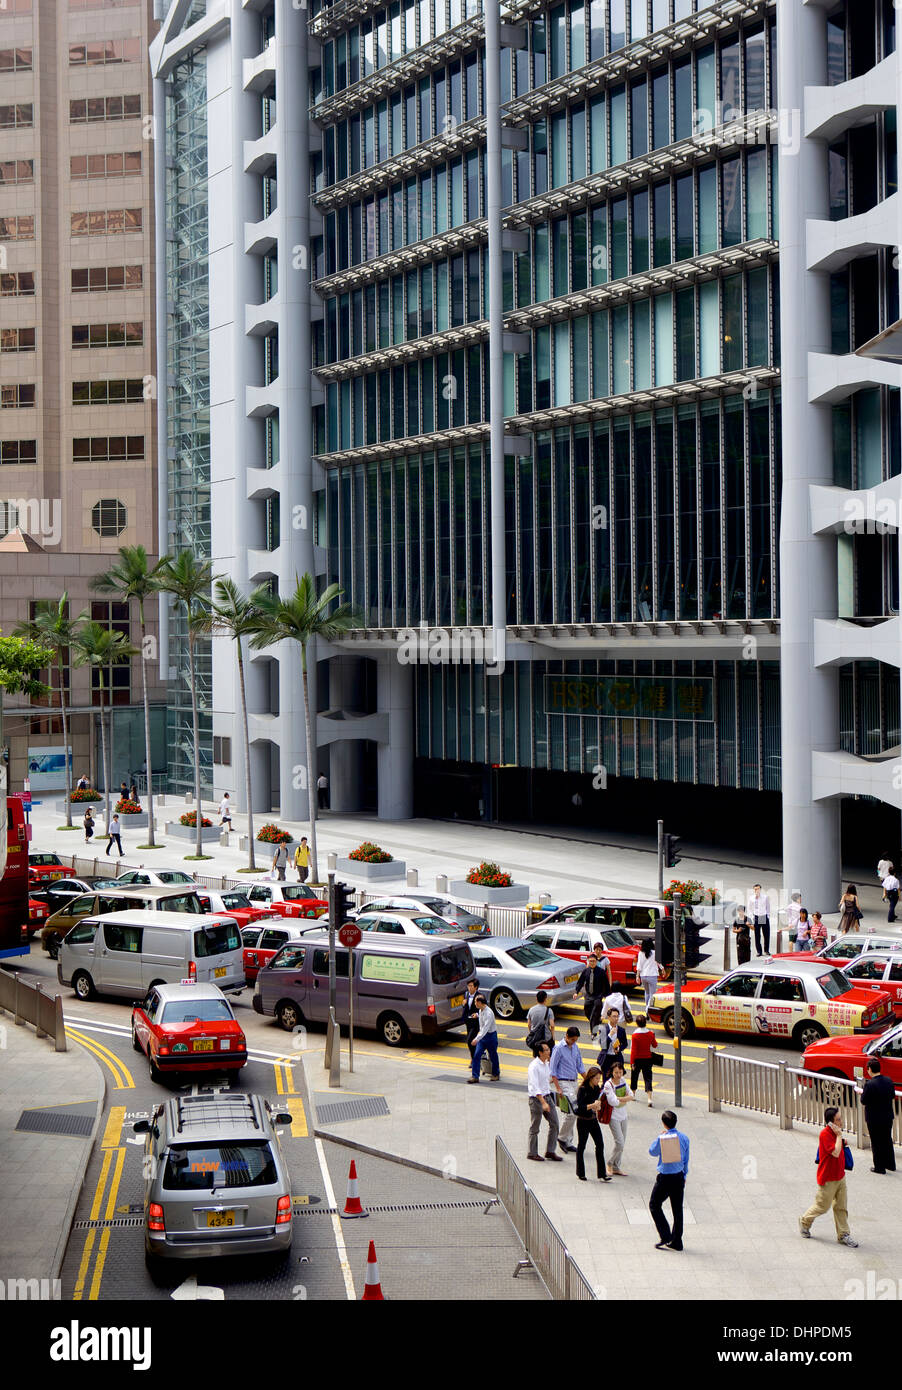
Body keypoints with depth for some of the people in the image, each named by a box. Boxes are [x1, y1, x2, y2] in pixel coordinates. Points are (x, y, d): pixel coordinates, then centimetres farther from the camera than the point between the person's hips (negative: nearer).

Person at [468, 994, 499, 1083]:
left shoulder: (489, 1013, -25)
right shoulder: (480, 1010, 1)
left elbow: (486, 1028, -32)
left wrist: (477, 1038, -37)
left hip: (490, 1036, -7)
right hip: (482, 1035, 7)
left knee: (493, 1056, 9)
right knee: (476, 1055, -4)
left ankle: (496, 1074, 28)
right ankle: (475, 1077, -5)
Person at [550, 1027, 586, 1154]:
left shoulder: (575, 1047, 9)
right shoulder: (559, 1048, -12)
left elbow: (580, 1066, 18)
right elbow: (553, 1069, -11)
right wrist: (558, 1088, -14)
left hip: (574, 1082, 7)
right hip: (563, 1083, -7)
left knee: (570, 1113, 9)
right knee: (573, 1111, -13)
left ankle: (568, 1142, 16)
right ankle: (562, 1138, 2)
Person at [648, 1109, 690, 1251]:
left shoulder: (662, 1139, -15)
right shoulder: (683, 1137, -2)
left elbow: (652, 1152, 3)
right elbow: (686, 1159, 7)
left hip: (665, 1178, -4)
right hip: (679, 1177, 4)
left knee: (654, 1205, 11)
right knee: (677, 1209, 12)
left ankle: (666, 1237, 0)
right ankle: (676, 1242, 16)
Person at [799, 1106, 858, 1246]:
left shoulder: (834, 1132, 4)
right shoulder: (825, 1134, -23)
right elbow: (835, 1153, -31)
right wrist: (839, 1135, -26)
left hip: (839, 1176, 8)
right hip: (828, 1179, -8)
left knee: (841, 1206, 9)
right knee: (822, 1206, 6)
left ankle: (843, 1235, 15)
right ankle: (804, 1222, 30)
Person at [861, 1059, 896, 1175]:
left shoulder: (869, 1084, -23)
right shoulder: (889, 1081, -3)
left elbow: (864, 1104, -17)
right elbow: (893, 1099, 8)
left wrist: (862, 1093, 1)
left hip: (874, 1119, -6)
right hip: (888, 1117, 6)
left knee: (876, 1144, 8)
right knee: (888, 1141, 21)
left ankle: (879, 1167, 17)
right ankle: (891, 1165, 32)